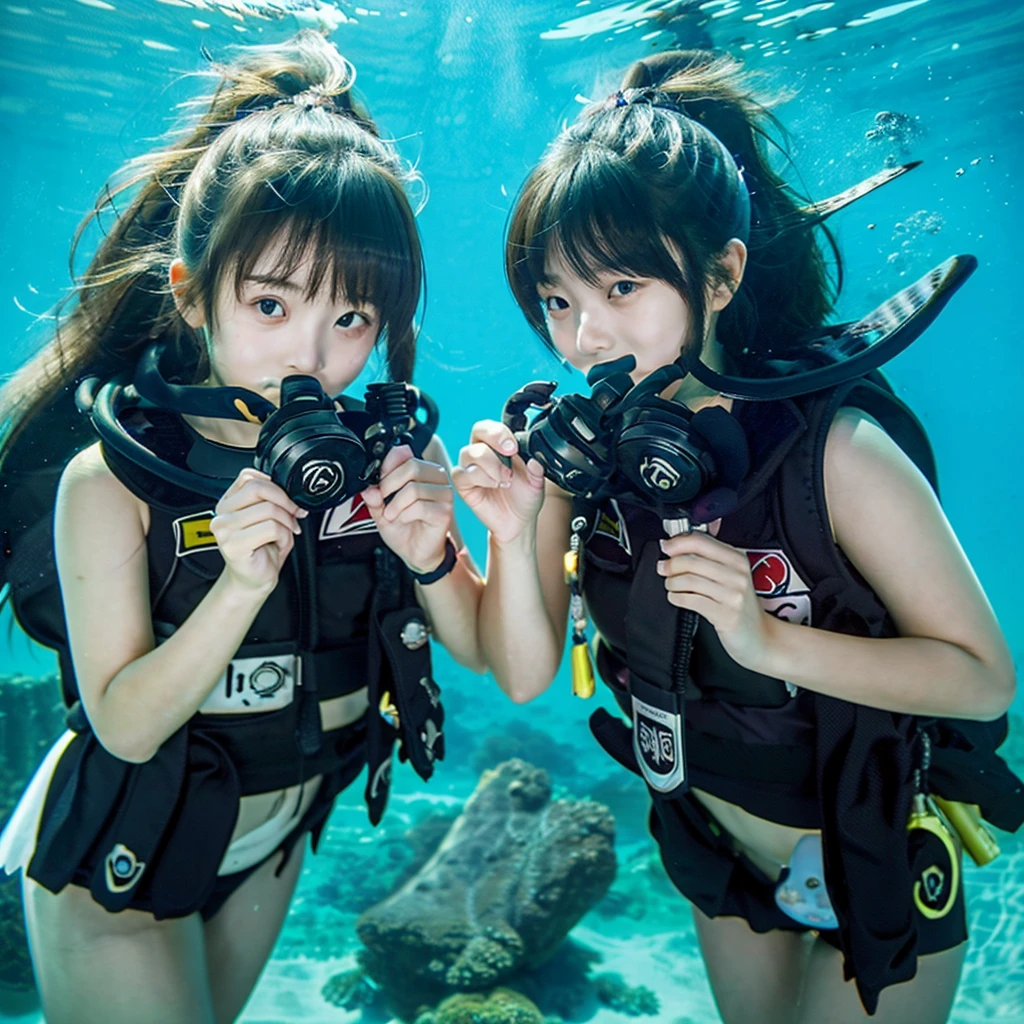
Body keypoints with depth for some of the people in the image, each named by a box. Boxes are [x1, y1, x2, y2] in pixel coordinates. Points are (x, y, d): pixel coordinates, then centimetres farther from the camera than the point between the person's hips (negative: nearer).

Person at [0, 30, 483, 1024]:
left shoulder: (393, 450, -15)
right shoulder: (112, 474, -24)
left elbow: (484, 651, -11)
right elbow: (126, 725, -23)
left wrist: (429, 558, -30)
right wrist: (243, 583, -37)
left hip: (277, 837, 4)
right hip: (118, 860, -3)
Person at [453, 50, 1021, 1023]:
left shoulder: (832, 447, -27)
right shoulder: (574, 445, -16)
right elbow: (523, 675, -13)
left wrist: (772, 642, -33)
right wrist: (513, 533, -29)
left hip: (878, 867, -4)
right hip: (716, 853, 4)